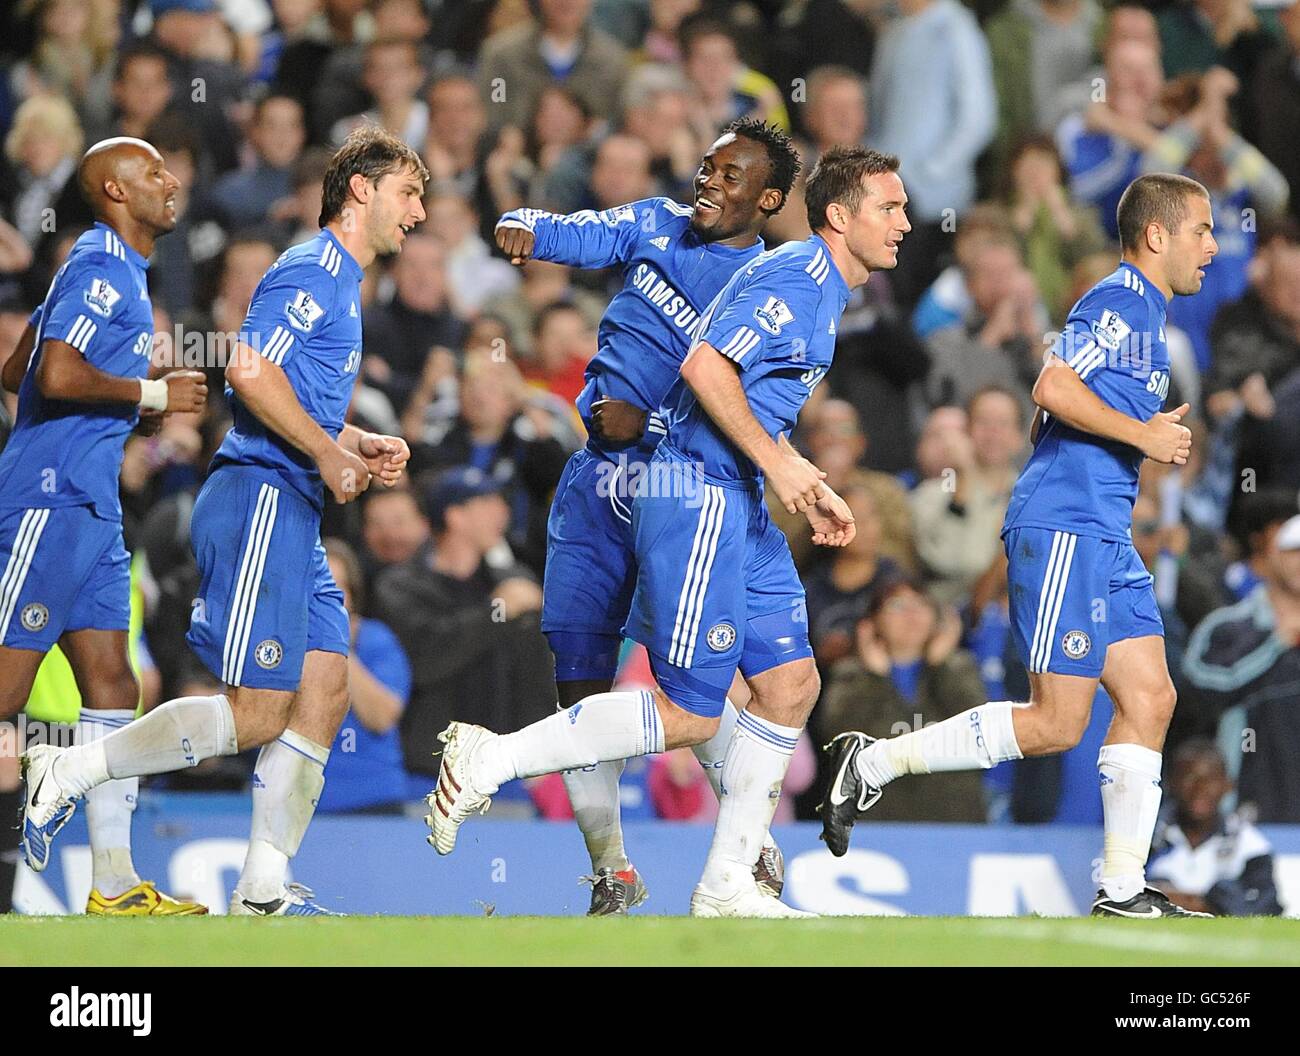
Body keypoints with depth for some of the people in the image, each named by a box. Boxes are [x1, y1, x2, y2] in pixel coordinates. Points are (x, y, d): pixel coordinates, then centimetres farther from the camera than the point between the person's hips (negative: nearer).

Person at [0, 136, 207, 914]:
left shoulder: (122, 272, 20)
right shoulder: (100, 268, -11)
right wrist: (149, 393, -13)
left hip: (91, 512, 10)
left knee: (113, 690, 6)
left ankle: (114, 883, 6)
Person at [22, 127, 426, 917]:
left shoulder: (343, 286, 23)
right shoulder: (312, 271, -9)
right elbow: (250, 371, -21)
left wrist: (363, 448, 15)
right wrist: (330, 453, -14)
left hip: (293, 518, 10)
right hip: (259, 503, -10)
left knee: (325, 693, 2)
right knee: (257, 714, -12)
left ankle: (264, 888, 2)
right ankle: (72, 772, -3)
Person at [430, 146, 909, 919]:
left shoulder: (824, 294, 18)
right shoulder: (796, 277, -13)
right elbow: (705, 366, -23)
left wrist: (809, 491, 19)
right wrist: (777, 461, -20)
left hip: (738, 506, 10)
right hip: (697, 499, -10)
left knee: (791, 684, 7)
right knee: (689, 715, -8)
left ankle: (726, 885, 12)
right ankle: (486, 762, -1)